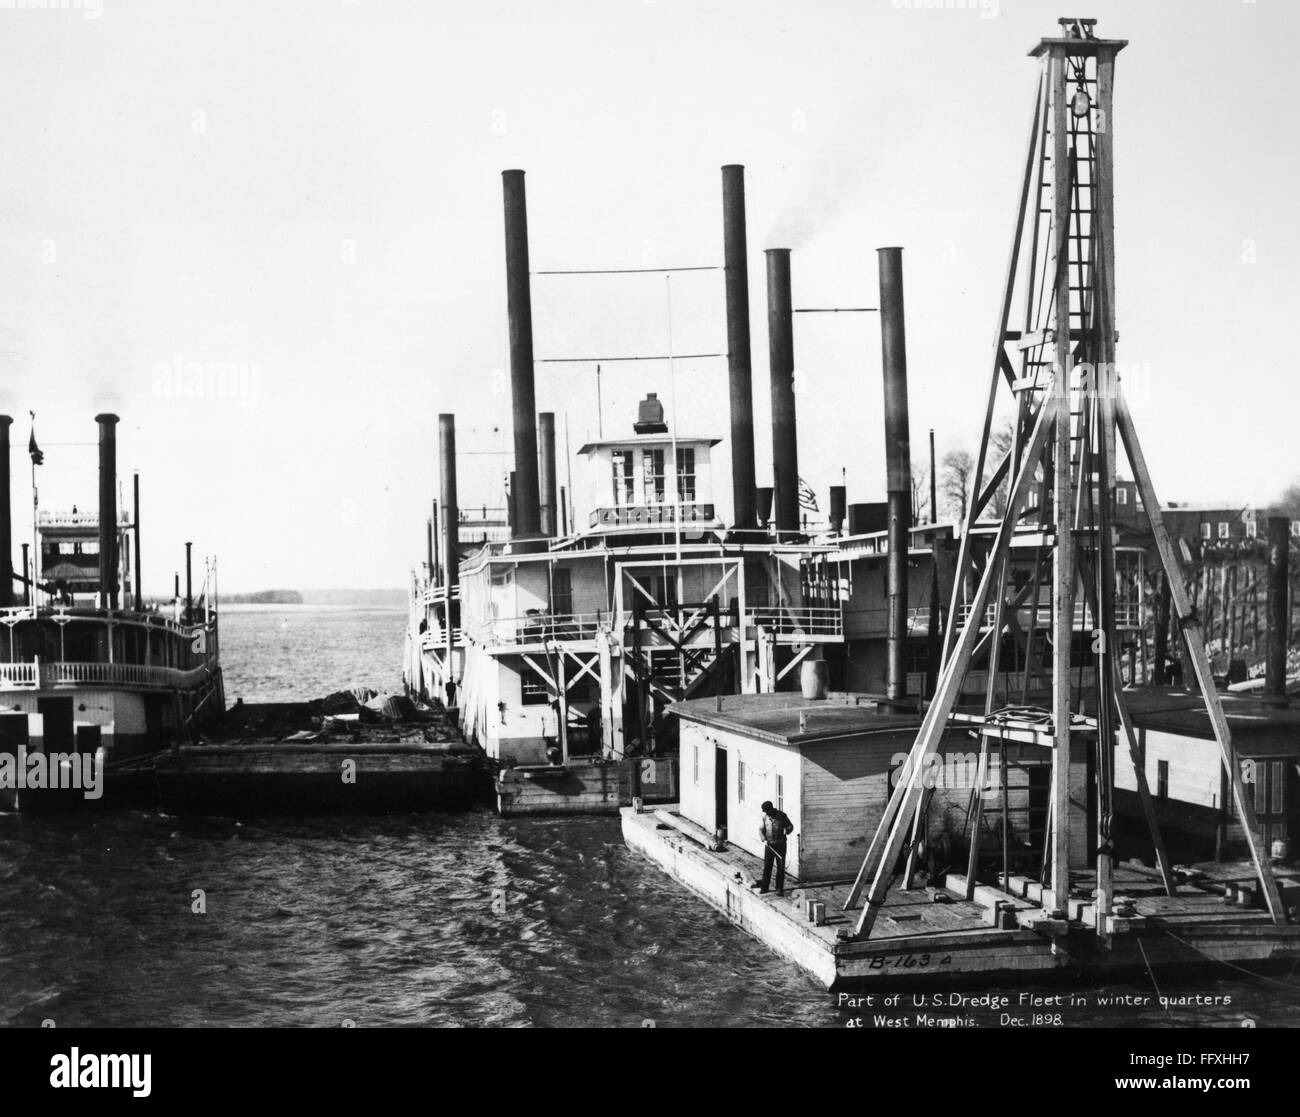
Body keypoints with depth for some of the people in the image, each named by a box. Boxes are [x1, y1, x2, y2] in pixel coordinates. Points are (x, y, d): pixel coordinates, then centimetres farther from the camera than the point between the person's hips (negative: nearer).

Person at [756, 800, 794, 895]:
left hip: (780, 844, -2)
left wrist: (786, 832, -16)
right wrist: (764, 840, -9)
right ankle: (764, 887, 16)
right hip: (769, 845, 2)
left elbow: (790, 826, 4)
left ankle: (779, 889, 7)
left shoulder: (782, 815, -7)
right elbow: (761, 829, 7)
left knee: (781, 867, 0)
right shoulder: (765, 817, 0)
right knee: (767, 866, 5)